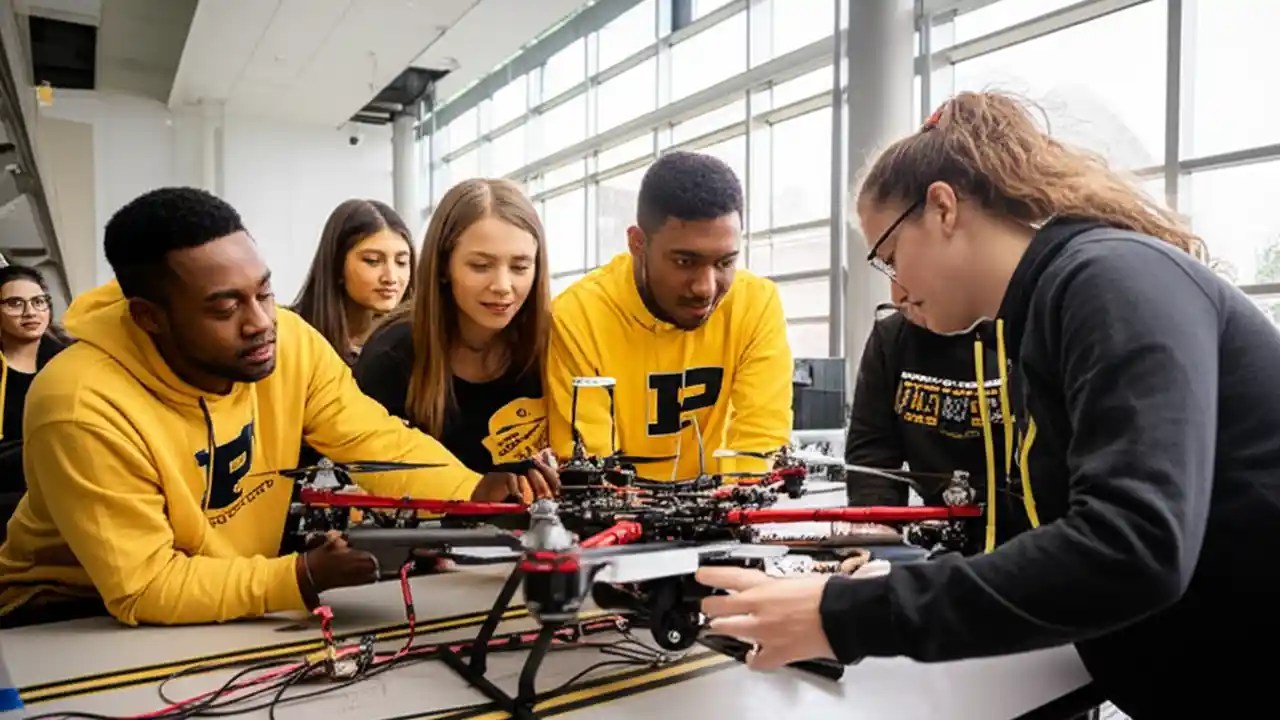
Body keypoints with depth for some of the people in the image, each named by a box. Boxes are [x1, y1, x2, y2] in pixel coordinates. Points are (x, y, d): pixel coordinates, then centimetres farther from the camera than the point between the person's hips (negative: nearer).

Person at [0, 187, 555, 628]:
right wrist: (303, 577, -37)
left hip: (238, 594, 5)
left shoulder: (291, 344, -15)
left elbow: (379, 443, -14)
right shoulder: (83, 407, -30)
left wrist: (474, 494, -33)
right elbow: (142, 590, -27)